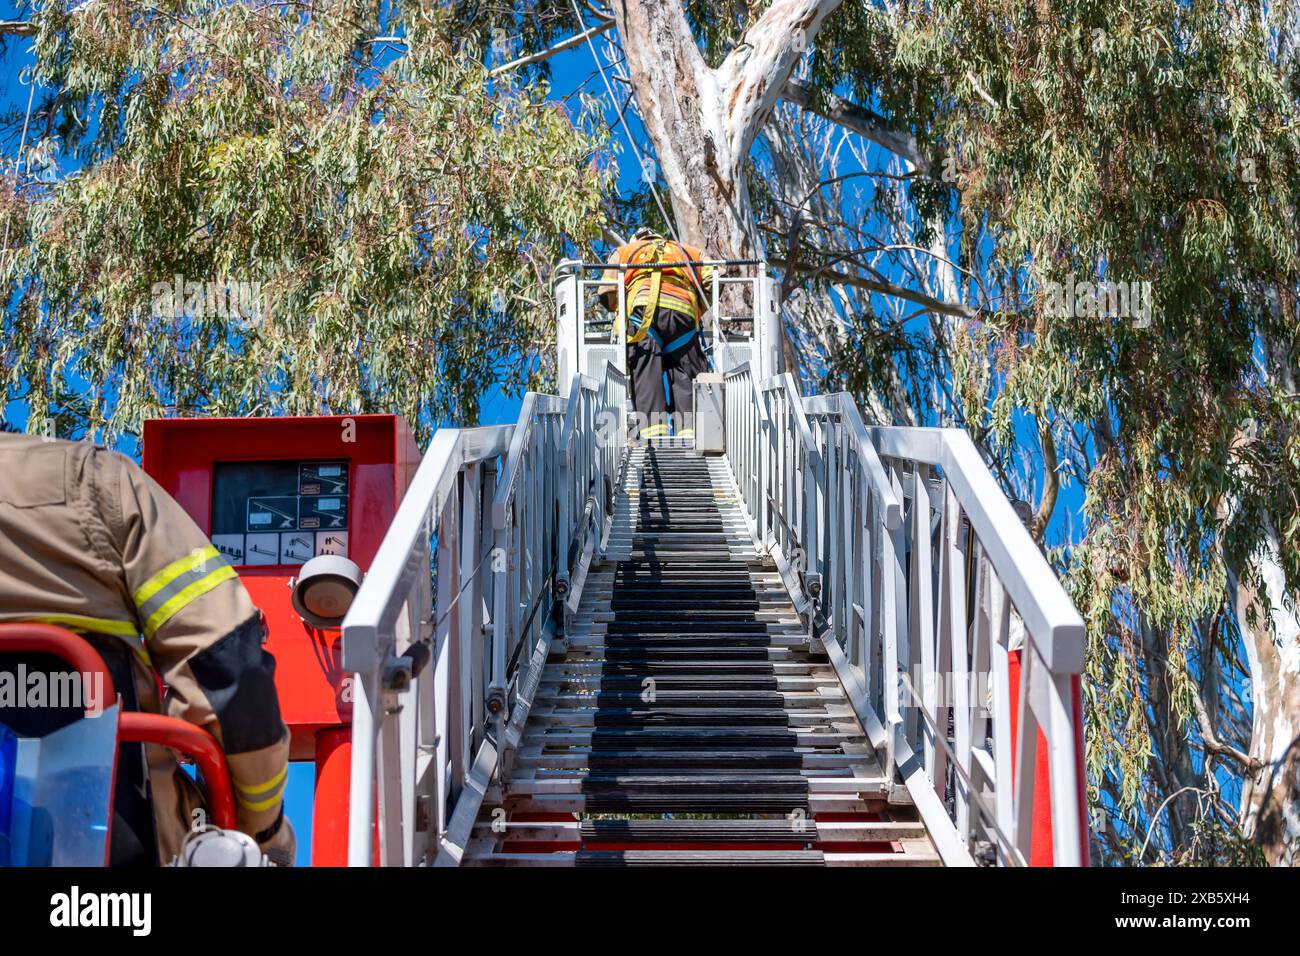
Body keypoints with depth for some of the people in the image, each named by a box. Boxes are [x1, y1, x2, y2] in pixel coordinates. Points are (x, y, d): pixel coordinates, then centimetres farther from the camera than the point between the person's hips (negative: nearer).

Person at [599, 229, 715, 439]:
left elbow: (606, 292, 18)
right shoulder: (689, 251, 36)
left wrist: (620, 308, 36)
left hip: (644, 306, -1)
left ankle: (653, 430, -23)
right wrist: (699, 312, 29)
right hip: (683, 309, 1)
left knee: (646, 371, -9)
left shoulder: (624, 251, 32)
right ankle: (689, 431, -12)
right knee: (685, 373, 1)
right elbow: (712, 278, 18)